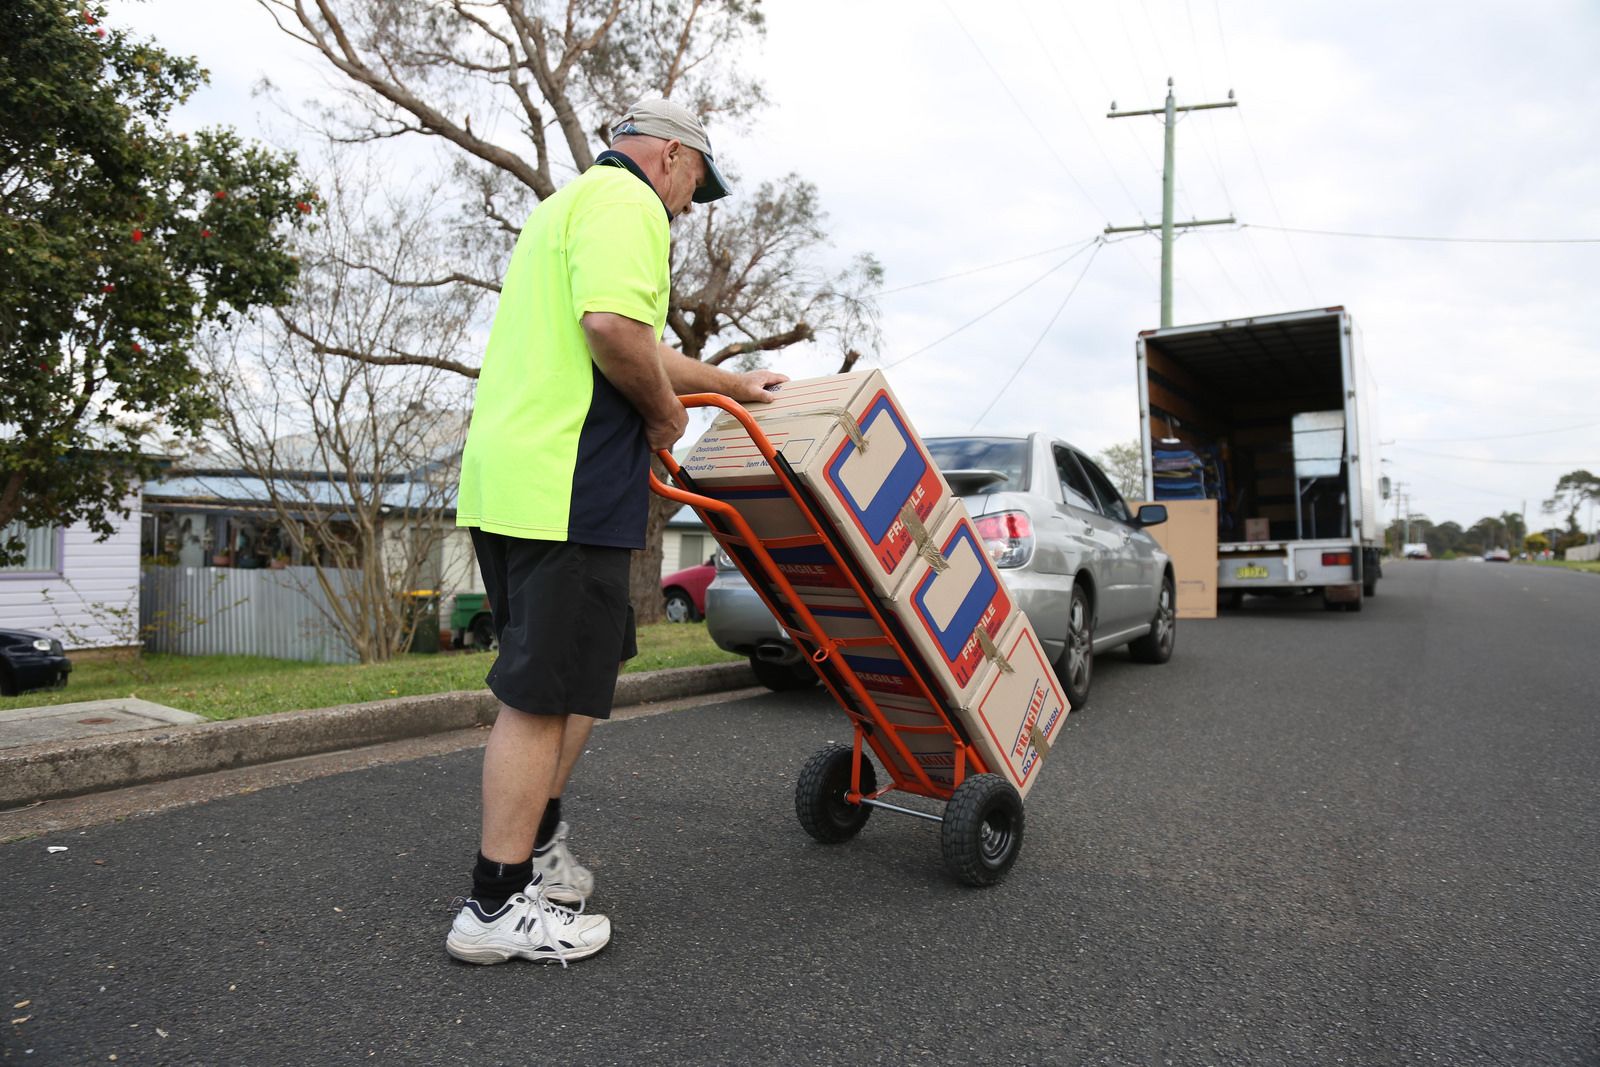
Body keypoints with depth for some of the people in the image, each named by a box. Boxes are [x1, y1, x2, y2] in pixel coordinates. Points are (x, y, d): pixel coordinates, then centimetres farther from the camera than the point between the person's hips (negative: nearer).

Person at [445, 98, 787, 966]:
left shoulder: (566, 206, 30)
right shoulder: (624, 200, -4)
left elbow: (639, 347, 37)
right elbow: (613, 326, -23)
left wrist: (734, 386, 42)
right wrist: (665, 412, -5)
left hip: (502, 485, 11)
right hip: (565, 488, -11)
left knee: (581, 672, 19)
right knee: (544, 693, -5)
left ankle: (540, 849, 29)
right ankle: (498, 906, 5)